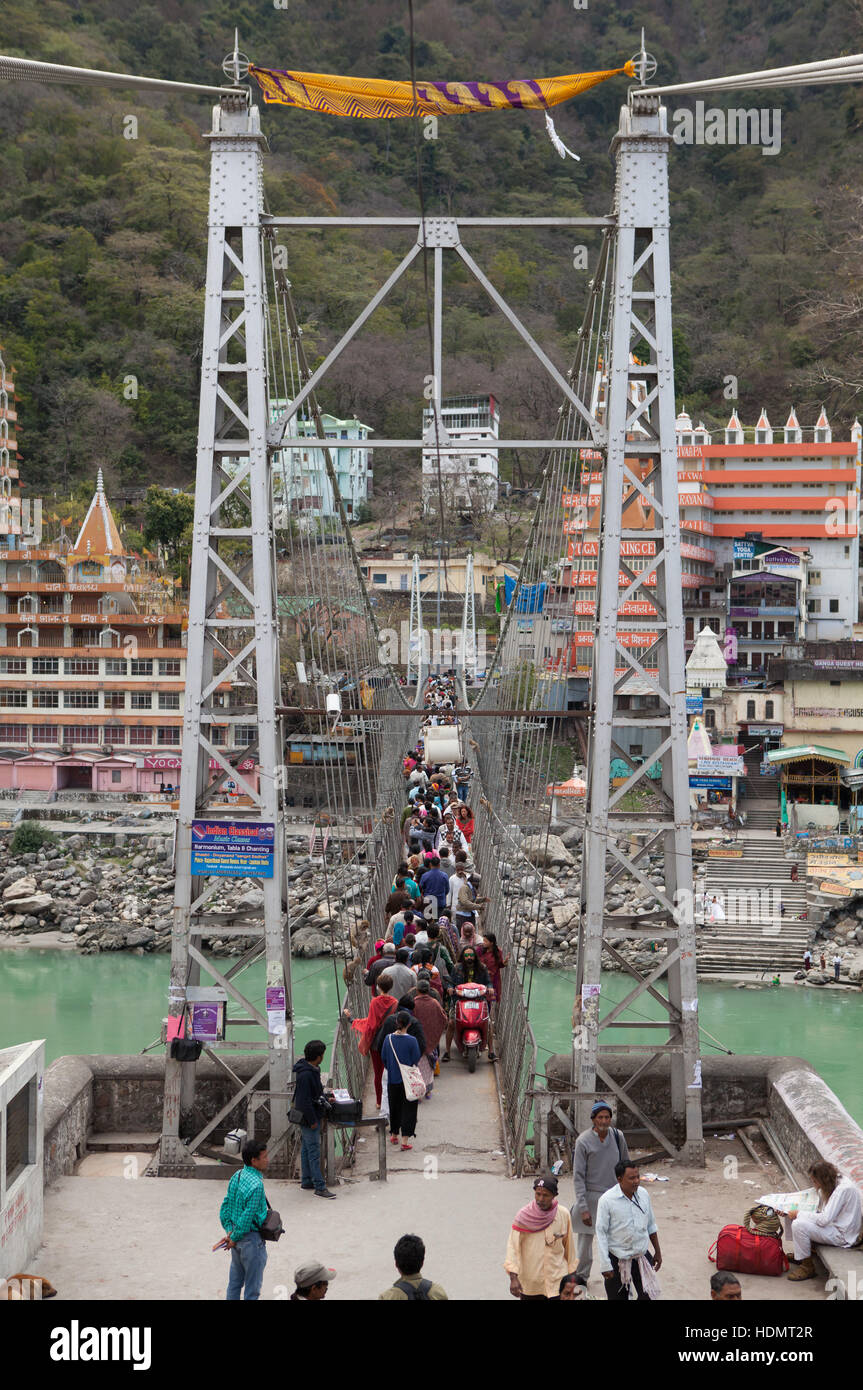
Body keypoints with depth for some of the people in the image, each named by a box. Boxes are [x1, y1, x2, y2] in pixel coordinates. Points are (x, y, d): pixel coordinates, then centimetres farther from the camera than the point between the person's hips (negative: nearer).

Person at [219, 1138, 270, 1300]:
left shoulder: (237, 1176, 1)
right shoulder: (256, 1185, -26)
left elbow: (226, 1205, 6)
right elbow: (247, 1217, -24)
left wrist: (229, 1230, 3)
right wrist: (234, 1238, -11)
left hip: (238, 1238, 8)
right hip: (252, 1239, -8)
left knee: (235, 1281, 20)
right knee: (253, 1288, 7)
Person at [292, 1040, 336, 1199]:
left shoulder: (311, 1070, 8)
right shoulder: (306, 1075, -25)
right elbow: (305, 1101, -25)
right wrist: (312, 1121, -20)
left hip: (310, 1117, 10)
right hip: (309, 1118, -10)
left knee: (306, 1150, 17)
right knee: (314, 1152, -7)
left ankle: (306, 1181, 26)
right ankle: (319, 1187, -5)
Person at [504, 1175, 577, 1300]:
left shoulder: (563, 1214, -4)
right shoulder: (523, 1216, -9)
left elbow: (569, 1246, 8)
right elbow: (513, 1246, -11)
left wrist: (572, 1275, 15)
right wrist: (513, 1278, -20)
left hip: (557, 1280, 0)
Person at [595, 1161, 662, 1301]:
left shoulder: (644, 1195, -2)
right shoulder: (607, 1200, -17)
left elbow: (651, 1225, 11)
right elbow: (601, 1233, -14)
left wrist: (657, 1252, 15)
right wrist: (605, 1265, -14)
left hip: (641, 1256, 4)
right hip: (617, 1259, -4)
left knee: (647, 1295, 3)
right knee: (618, 1298, 7)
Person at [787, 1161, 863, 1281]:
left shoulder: (843, 1189, -26)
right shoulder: (834, 1182, 3)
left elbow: (824, 1219, -28)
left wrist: (798, 1214, -18)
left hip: (842, 1235, -10)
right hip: (833, 1224, 10)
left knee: (798, 1225, -24)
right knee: (796, 1218, 7)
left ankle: (807, 1267, -9)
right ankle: (799, 1254, 20)